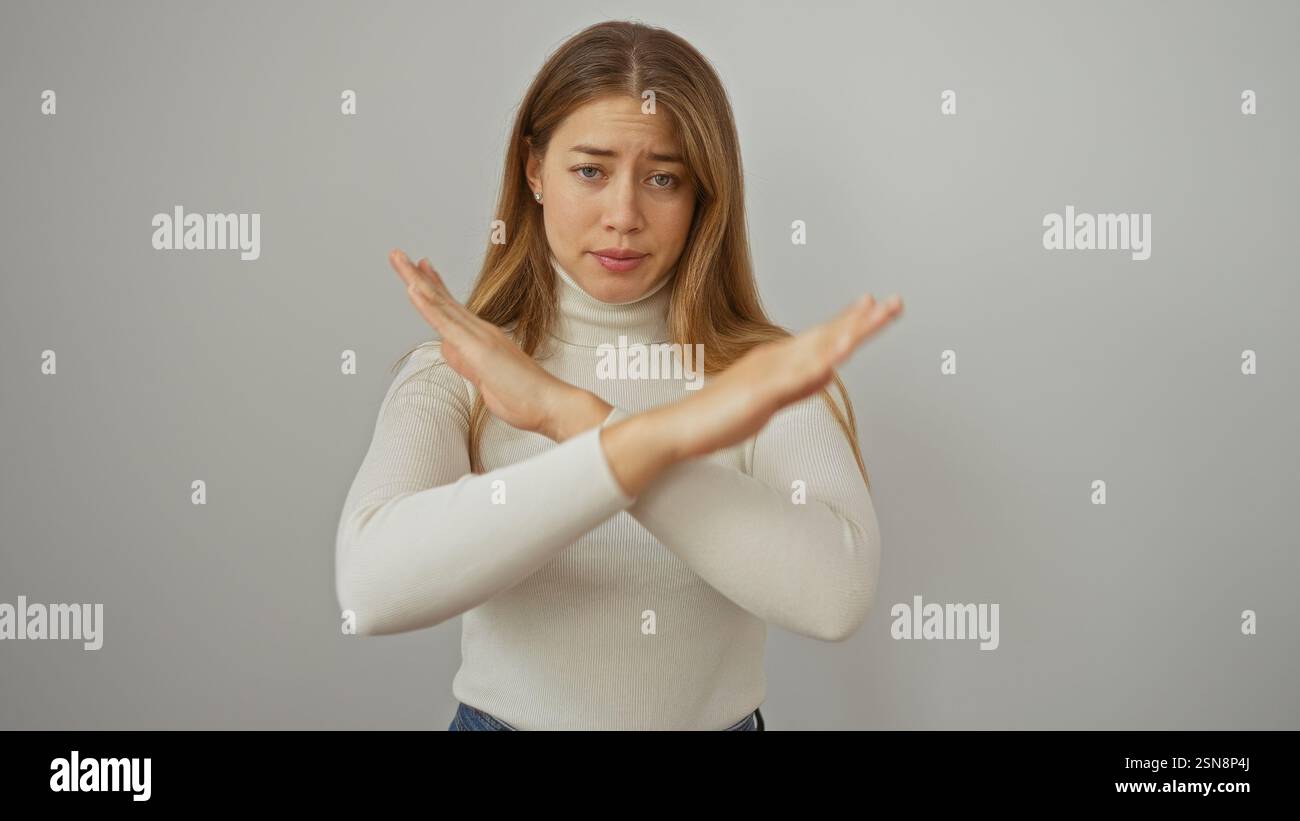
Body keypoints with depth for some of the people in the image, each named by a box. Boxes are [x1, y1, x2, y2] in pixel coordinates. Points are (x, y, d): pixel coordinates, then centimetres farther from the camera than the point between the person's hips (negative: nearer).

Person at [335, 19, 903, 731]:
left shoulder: (767, 378, -12)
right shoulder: (451, 375, -12)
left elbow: (836, 593, -29)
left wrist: (574, 417, -32)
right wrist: (658, 433, -38)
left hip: (720, 718, 1)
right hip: (503, 714, 0)